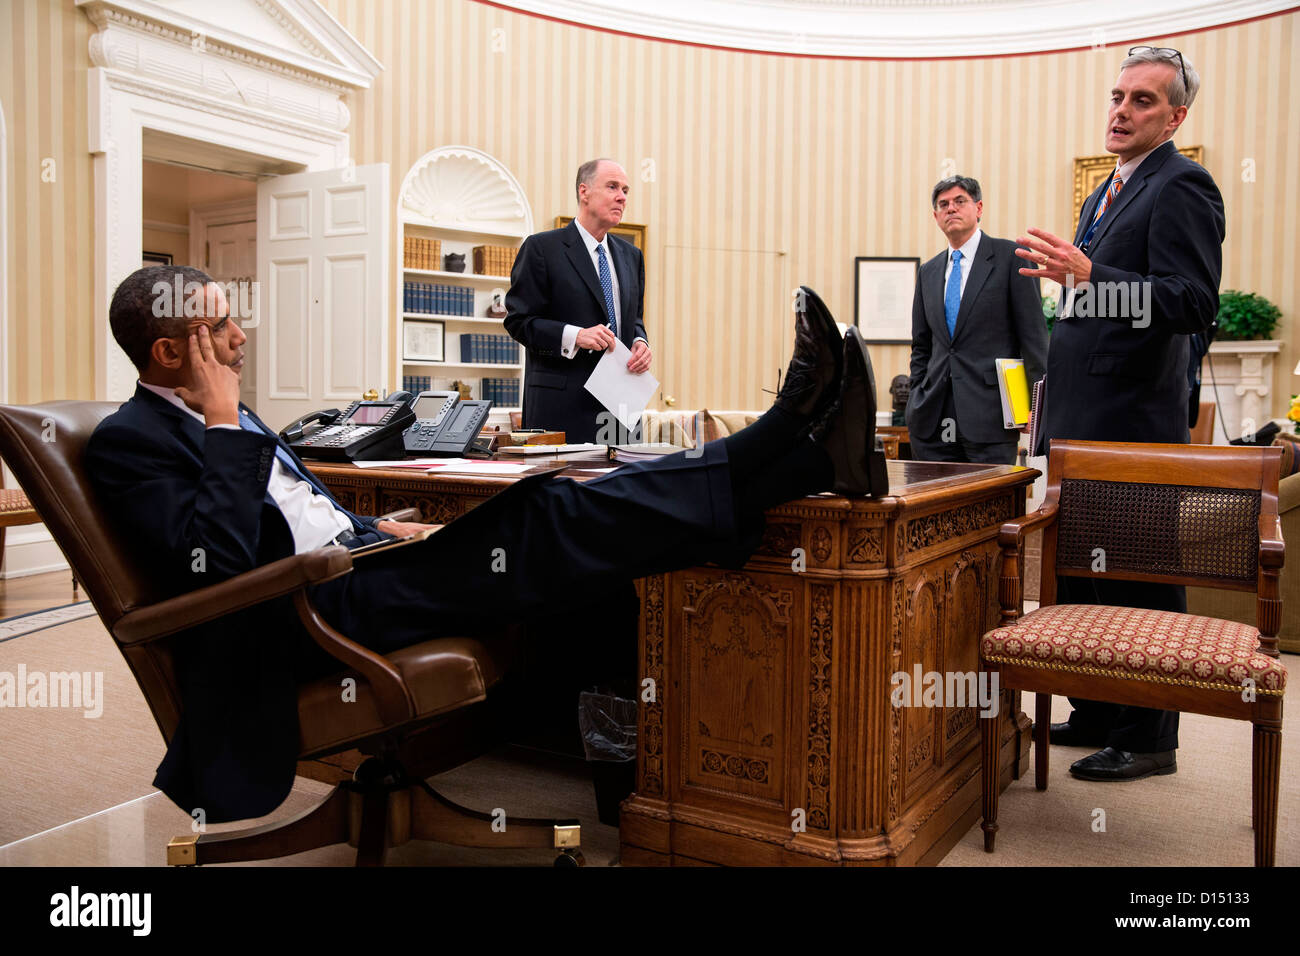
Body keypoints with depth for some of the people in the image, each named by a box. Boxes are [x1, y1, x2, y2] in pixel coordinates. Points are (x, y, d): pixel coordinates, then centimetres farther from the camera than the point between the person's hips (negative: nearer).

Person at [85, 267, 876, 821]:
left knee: (554, 519, -11)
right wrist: (224, 422, -15)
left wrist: (386, 532, 13)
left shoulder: (215, 417, 21)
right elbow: (217, 562, -22)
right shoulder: (130, 439, -6)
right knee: (541, 533, -23)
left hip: (351, 564, 10)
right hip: (312, 612, -10)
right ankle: (806, 454, -25)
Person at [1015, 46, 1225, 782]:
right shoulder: (1108, 192, 20)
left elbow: (1194, 305, -21)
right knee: (1080, 575, 14)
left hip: (1134, 425, -10)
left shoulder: (1181, 186, -9)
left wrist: (1086, 276, -31)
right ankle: (1096, 717, 27)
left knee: (1140, 583, -1)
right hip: (1084, 420, 10)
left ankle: (1148, 739, 12)